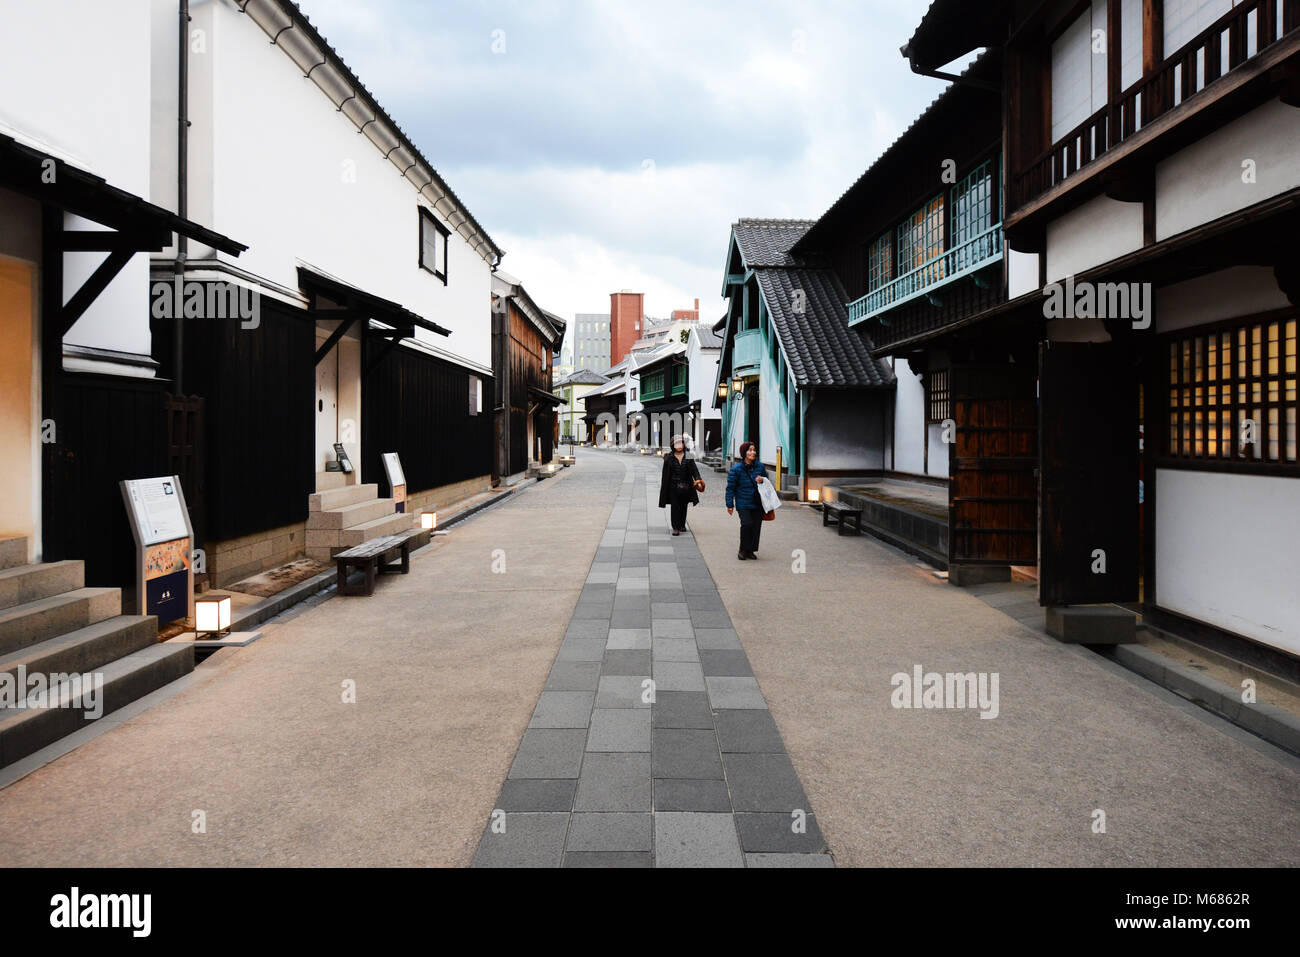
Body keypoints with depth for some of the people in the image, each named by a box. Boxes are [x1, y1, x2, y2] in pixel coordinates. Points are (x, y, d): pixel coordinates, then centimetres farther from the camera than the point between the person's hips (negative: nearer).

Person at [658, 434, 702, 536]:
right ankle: (675, 528, -4)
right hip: (673, 486, -2)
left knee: (683, 506, 12)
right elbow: (665, 474, 1)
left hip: (685, 486, 2)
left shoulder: (688, 457, 3)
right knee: (675, 507, -6)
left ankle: (682, 525, 28)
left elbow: (694, 469, -7)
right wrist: (664, 488, -2)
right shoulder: (669, 458, 0)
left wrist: (697, 479, -25)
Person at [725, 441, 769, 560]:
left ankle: (751, 550, 18)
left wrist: (763, 480, -4)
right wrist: (729, 504, -5)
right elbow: (730, 487, -4)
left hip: (758, 503, 4)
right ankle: (743, 550, 1)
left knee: (756, 526, 4)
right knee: (747, 524, -17)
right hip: (743, 503, -4)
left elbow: (767, 480, 21)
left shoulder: (760, 466, 5)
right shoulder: (736, 469, -7)